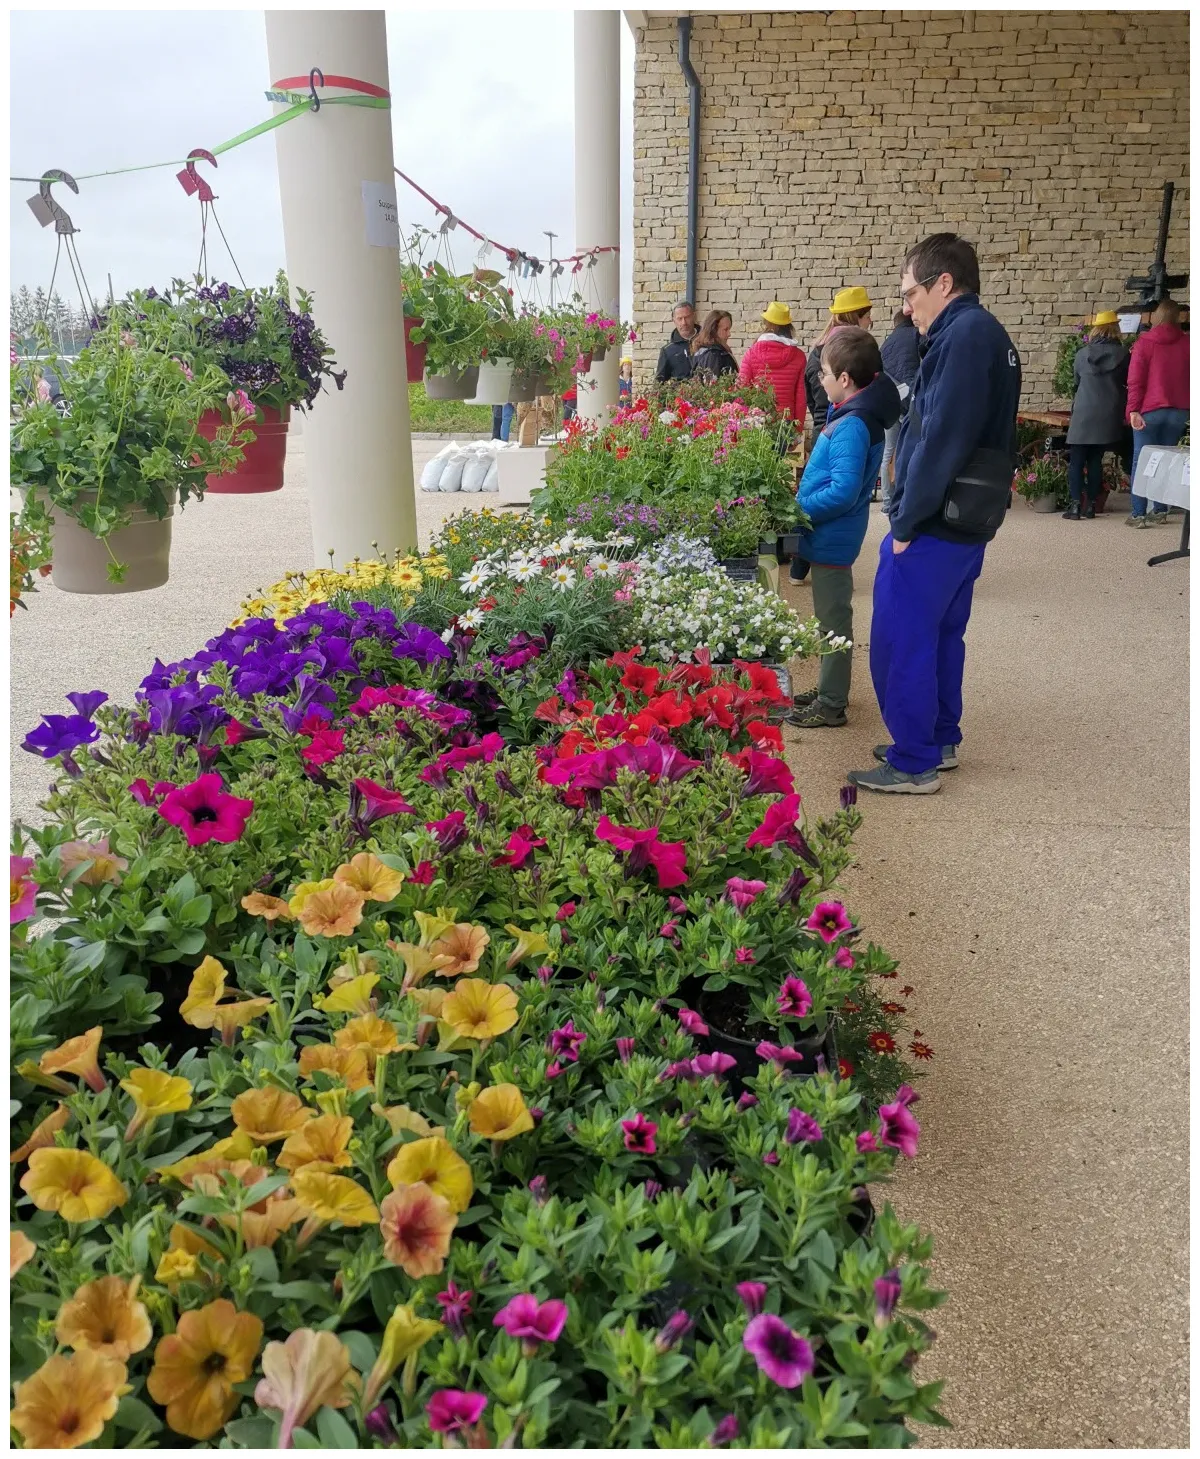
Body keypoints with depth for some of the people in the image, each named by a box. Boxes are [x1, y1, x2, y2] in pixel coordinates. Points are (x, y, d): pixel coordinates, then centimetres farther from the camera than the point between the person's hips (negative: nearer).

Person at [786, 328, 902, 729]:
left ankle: (831, 706, 12)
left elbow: (842, 492, -28)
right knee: (831, 618, 19)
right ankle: (831, 691, 33)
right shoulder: (856, 415, 8)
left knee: (833, 621, 1)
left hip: (831, 540, -10)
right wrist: (801, 505, 12)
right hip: (830, 537, 10)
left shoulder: (852, 426, -22)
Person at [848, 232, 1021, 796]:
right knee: (942, 636, 19)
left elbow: (941, 438, -23)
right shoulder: (990, 335, 16)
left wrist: (907, 522, -17)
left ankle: (914, 764, 5)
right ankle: (940, 741, 31)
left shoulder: (964, 335, -15)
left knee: (901, 643, -3)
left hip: (932, 526, -10)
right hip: (968, 523, 10)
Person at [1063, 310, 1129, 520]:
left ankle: (1076, 505, -7)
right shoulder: (1123, 354, -1)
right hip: (1109, 415, 1)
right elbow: (1128, 381, 10)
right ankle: (1090, 505, 8)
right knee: (1096, 460, 8)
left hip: (1083, 414, -1)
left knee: (1077, 460, 1)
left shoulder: (1082, 354, 2)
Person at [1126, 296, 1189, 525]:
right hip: (1178, 411, 4)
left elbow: (1136, 379, -10)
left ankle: (1138, 514, -6)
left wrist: (1133, 410, -13)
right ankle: (1160, 510, 14)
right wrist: (1187, 407, 22)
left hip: (1150, 410, -4)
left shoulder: (1144, 342, -4)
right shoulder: (1186, 343, 7)